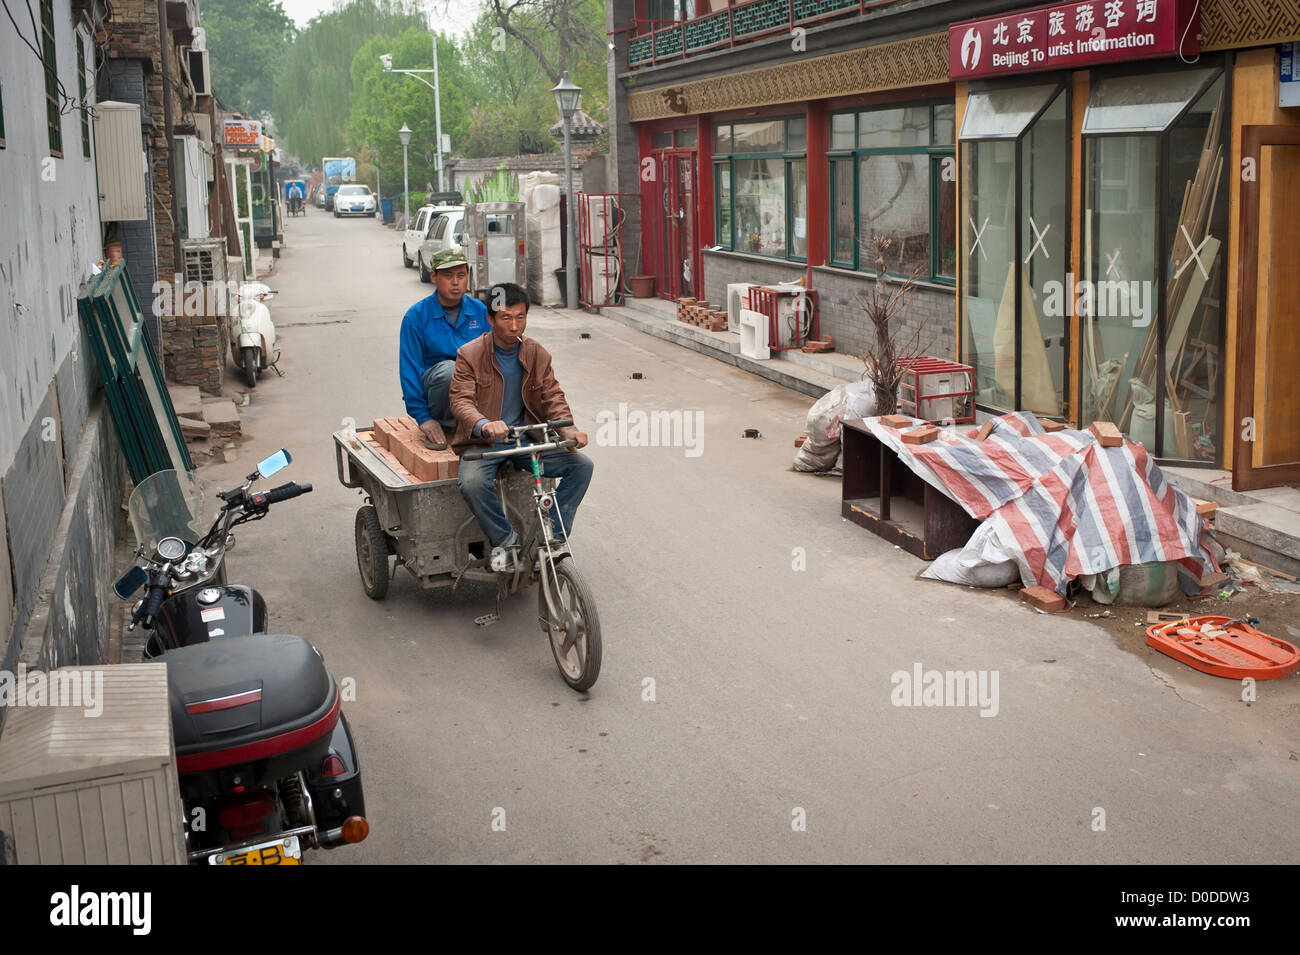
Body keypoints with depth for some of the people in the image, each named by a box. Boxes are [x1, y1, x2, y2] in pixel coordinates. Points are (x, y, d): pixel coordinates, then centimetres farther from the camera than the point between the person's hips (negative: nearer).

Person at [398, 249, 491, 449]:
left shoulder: (479, 310, 6)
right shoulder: (416, 316, -5)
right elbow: (410, 369, -8)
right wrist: (422, 417, -14)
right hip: (435, 384, -3)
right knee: (449, 368, -36)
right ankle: (441, 426, -12)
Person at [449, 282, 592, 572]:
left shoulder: (537, 355, 4)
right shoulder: (470, 355, -8)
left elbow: (552, 396, 0)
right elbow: (461, 400, -19)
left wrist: (569, 430, -22)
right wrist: (485, 425, -42)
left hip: (526, 439, 4)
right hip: (482, 442, -4)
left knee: (582, 465, -15)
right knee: (473, 482, -35)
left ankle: (553, 534, -7)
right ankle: (505, 539, -11)